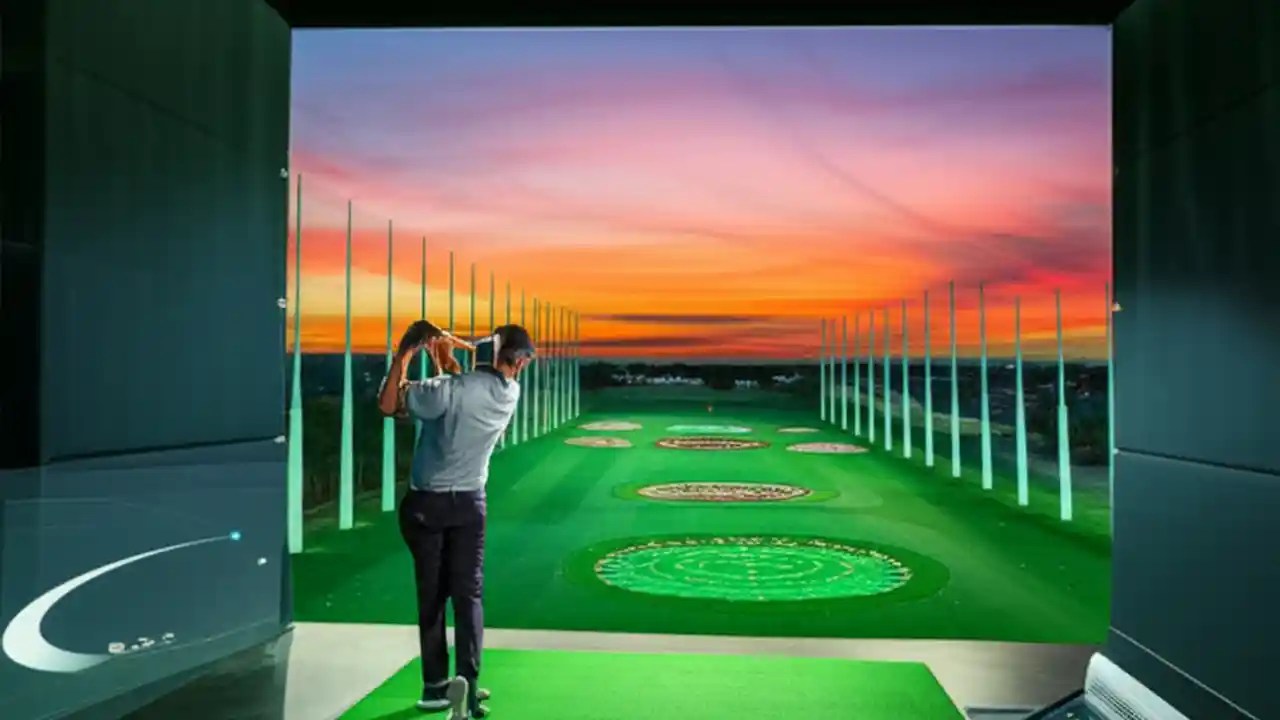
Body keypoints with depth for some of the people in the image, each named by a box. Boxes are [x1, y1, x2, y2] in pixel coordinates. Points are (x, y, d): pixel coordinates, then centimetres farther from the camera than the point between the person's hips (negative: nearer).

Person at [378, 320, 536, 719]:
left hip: (425, 504, -1)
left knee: (431, 595, 9)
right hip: (468, 503, 2)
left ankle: (436, 685, 15)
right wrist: (446, 360, 7)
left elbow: (388, 404, -21)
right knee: (468, 594, 5)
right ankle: (467, 683, -10)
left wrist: (404, 353, -15)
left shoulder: (452, 388, -20)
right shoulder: (510, 394, -5)